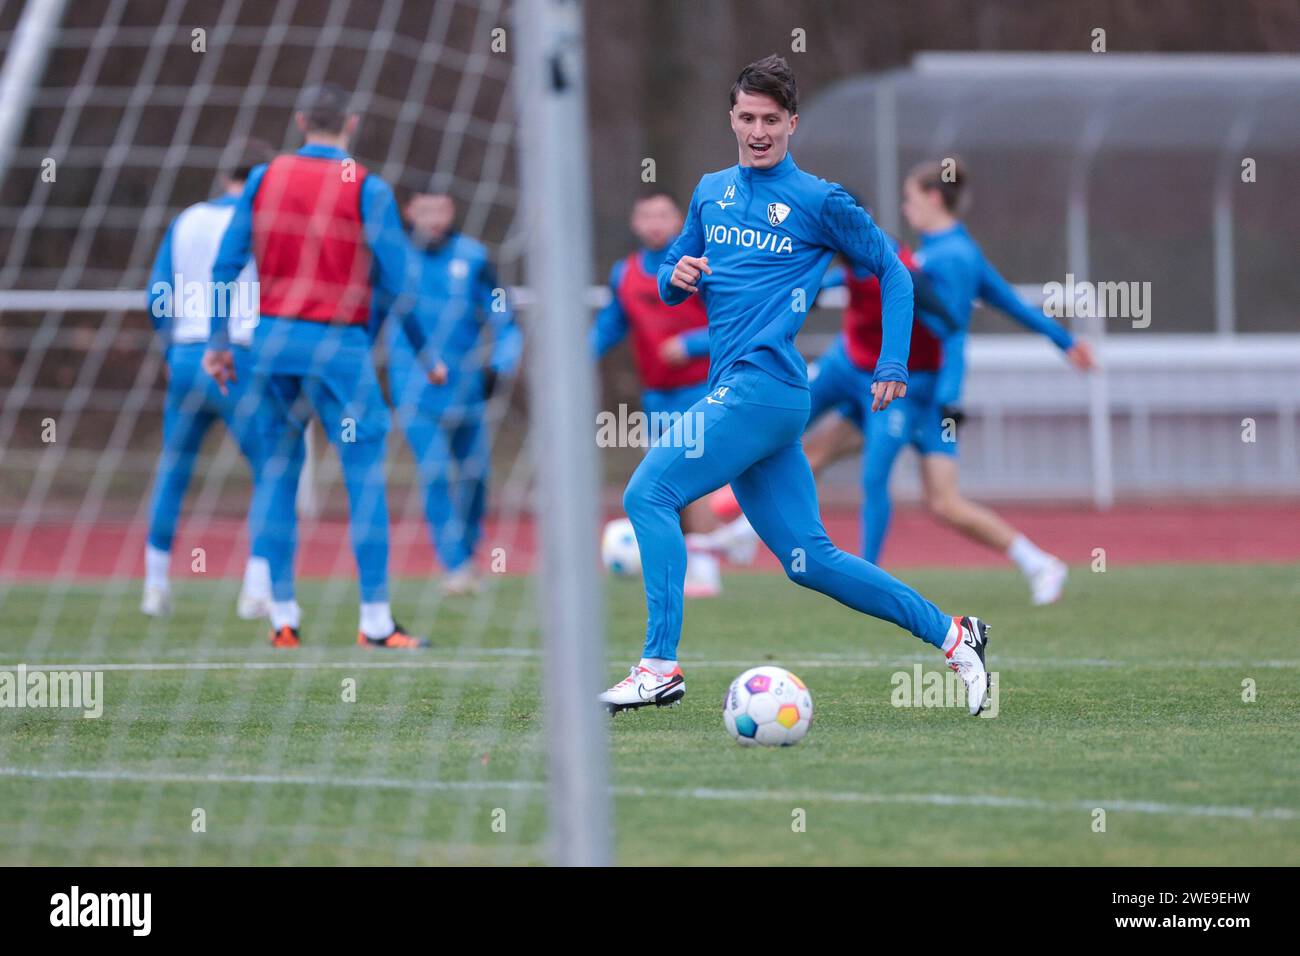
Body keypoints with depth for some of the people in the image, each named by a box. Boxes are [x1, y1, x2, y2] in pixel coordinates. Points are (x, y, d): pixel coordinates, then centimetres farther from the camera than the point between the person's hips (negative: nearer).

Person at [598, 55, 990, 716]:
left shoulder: (819, 201, 0)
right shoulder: (711, 192, 18)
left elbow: (892, 272, 7)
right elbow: (669, 281, 25)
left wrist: (892, 368, -1)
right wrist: (676, 277, 0)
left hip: (763, 384, -7)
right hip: (735, 391, 7)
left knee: (648, 493, -17)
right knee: (810, 560, 6)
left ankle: (660, 666, -19)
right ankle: (950, 636, 13)